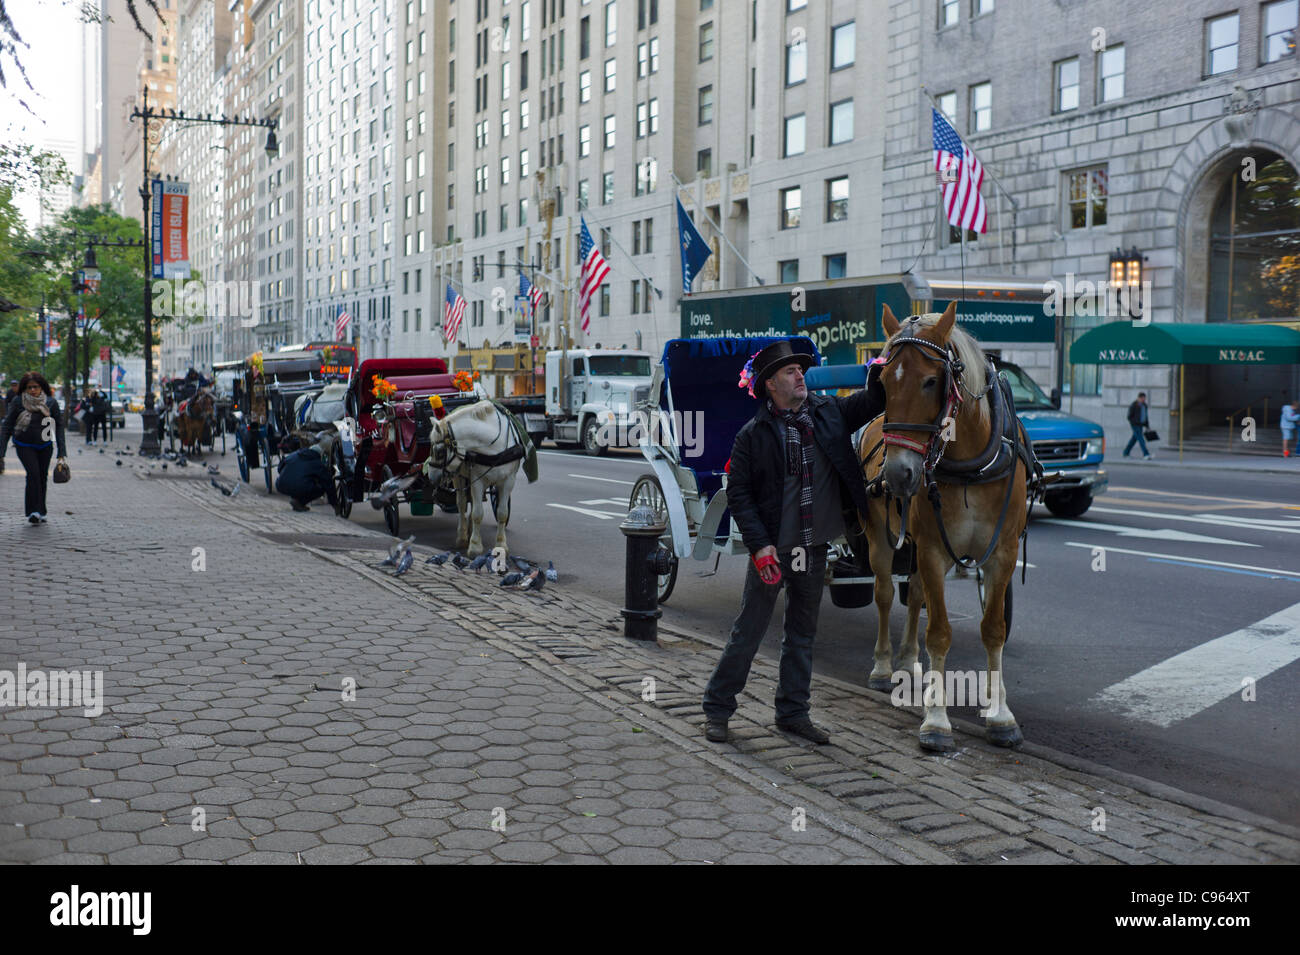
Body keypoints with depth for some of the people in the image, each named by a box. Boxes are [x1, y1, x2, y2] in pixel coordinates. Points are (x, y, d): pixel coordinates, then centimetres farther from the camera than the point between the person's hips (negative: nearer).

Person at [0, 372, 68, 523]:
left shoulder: (51, 403, -6)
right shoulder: (18, 403, -9)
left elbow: (59, 426, -2)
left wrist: (62, 451, -7)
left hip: (45, 445, 2)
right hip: (24, 446, -2)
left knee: (42, 477, 6)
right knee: (33, 473, -20)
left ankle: (39, 512, 20)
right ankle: (34, 511, -20)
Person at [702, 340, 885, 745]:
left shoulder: (829, 414, 5)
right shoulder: (753, 434, -6)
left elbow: (874, 400, 8)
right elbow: (738, 494, -6)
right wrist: (759, 544, -15)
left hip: (815, 548, 5)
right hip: (773, 548, -4)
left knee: (803, 633, 13)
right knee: (748, 632, 3)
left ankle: (793, 712, 25)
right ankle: (717, 708, 16)